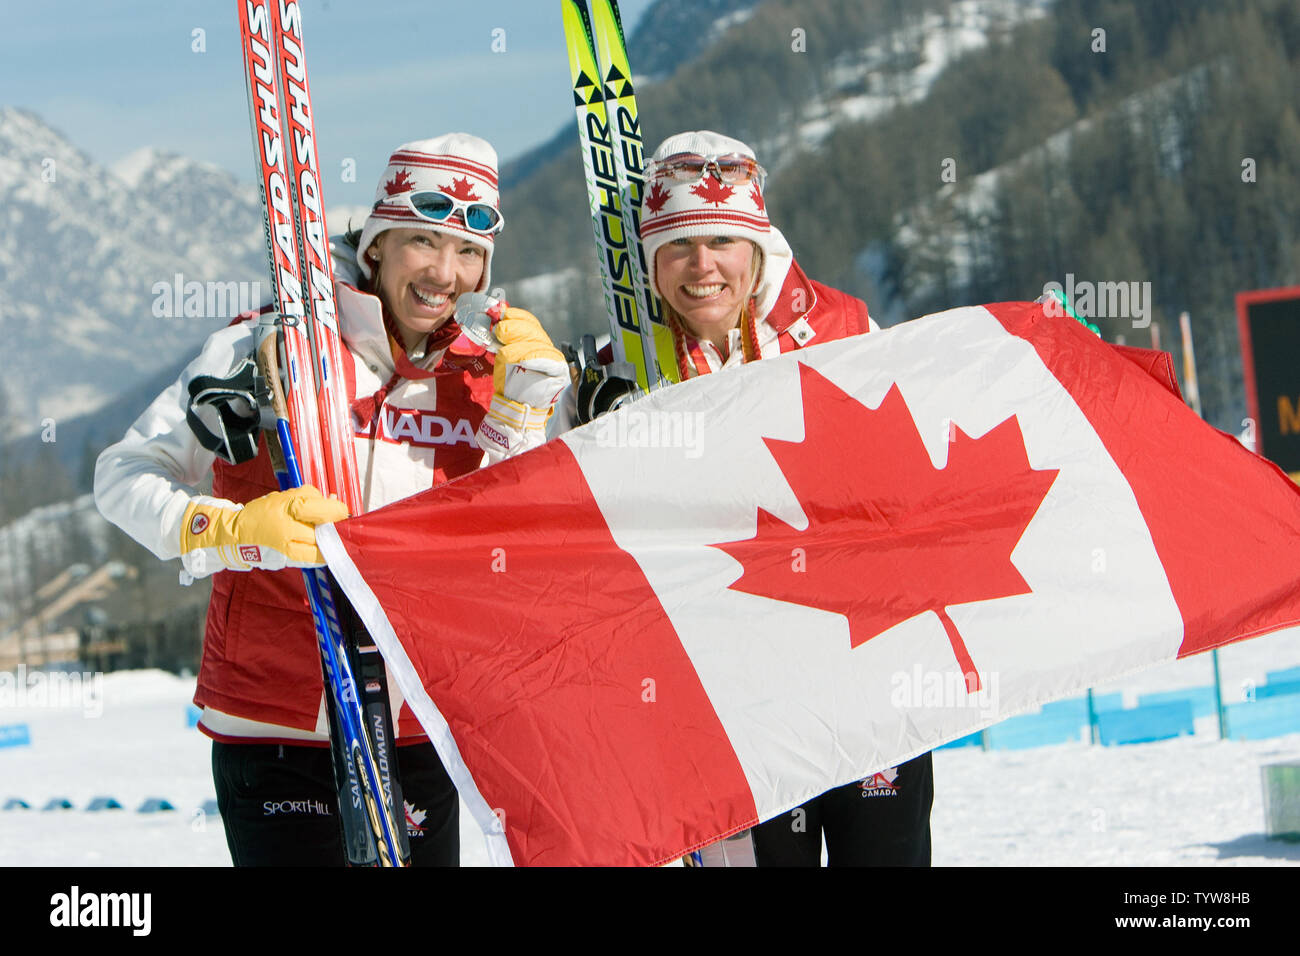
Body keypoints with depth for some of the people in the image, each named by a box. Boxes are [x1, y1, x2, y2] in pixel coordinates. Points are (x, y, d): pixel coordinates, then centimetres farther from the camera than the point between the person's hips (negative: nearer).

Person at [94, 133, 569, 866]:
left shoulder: (481, 378, 8)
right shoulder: (270, 348, -5)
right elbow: (126, 475, -4)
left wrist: (524, 413, -4)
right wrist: (231, 529, -22)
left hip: (418, 741, 4)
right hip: (277, 735, -4)